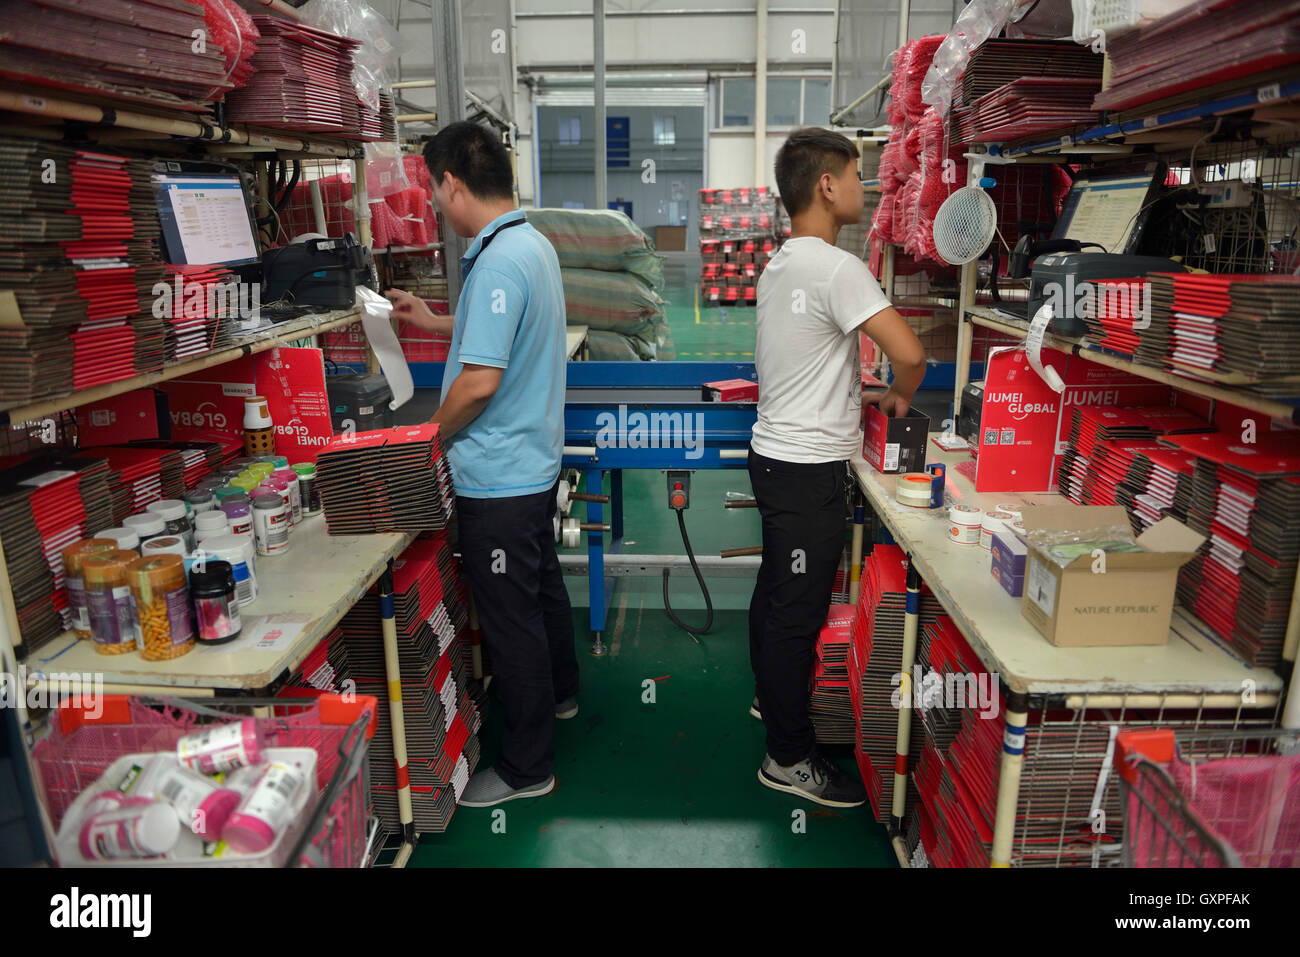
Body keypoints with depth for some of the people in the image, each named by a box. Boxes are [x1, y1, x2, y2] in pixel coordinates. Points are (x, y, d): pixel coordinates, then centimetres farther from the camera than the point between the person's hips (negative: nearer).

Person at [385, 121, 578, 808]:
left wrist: (432, 438, -11)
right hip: (534, 461, 10)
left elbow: (480, 379, -28)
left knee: (510, 615, 2)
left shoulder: (498, 261, -23)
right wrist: (433, 322, 30)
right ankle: (557, 692, 48)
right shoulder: (532, 244, 8)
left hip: (498, 476, -10)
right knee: (542, 583, 26)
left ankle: (526, 767, 18)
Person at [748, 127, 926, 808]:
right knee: (798, 610, 0)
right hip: (809, 469, -10)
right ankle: (789, 758, 14)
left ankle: (771, 699, 42)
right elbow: (910, 353, -25)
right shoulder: (836, 269, -19)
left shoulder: (779, 266, 12)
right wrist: (899, 396, -4)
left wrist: (858, 394, 16)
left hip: (776, 453, 10)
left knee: (775, 593, 23)